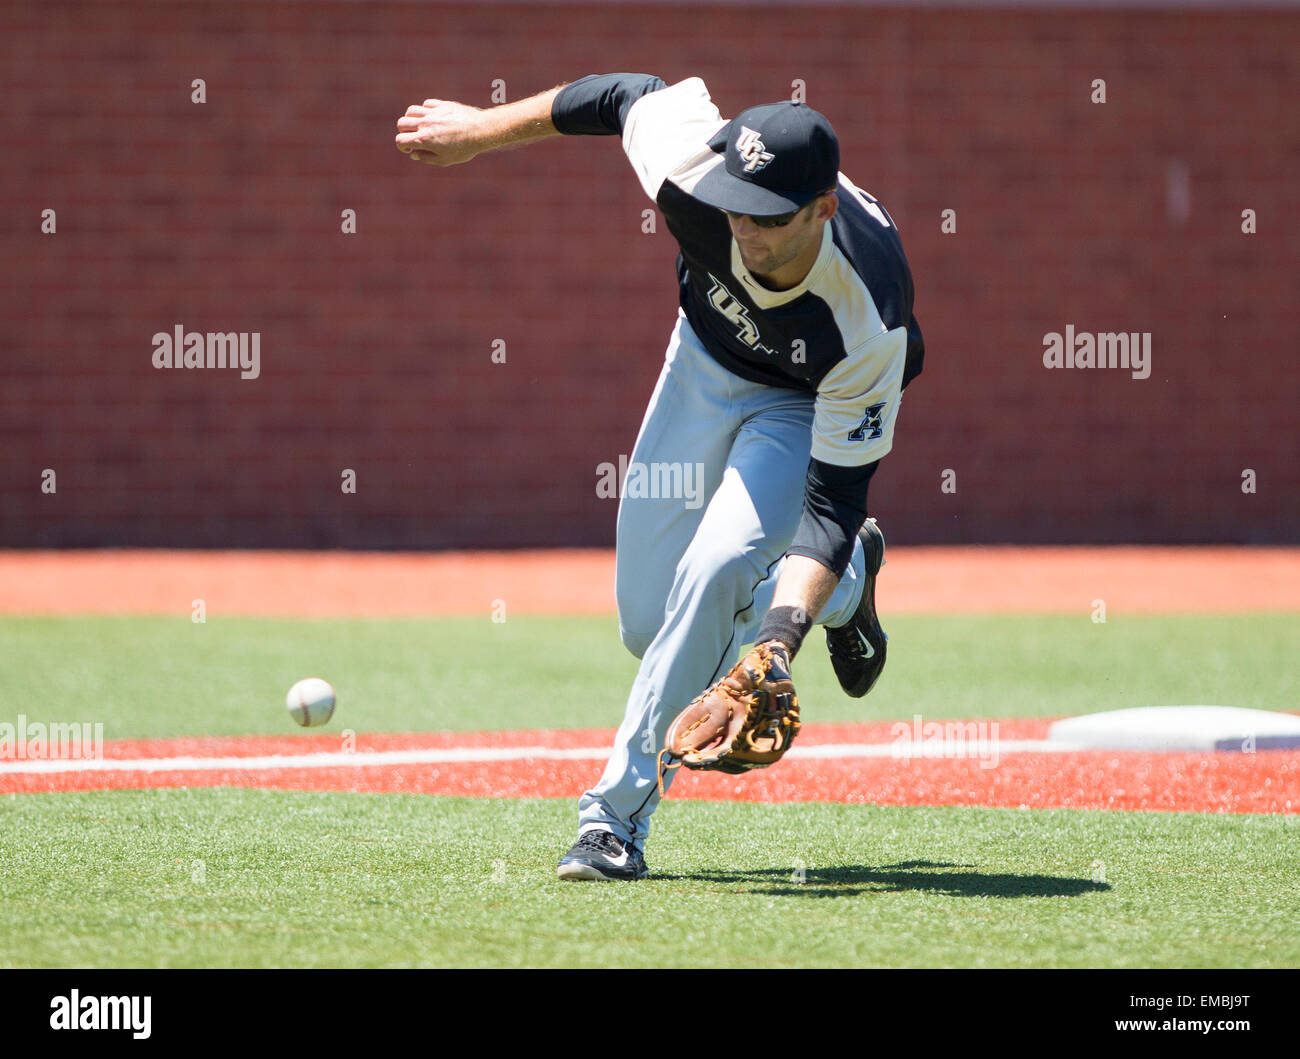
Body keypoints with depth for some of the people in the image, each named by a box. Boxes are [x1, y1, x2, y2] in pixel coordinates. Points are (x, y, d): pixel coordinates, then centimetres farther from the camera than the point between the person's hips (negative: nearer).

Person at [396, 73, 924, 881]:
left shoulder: (869, 319, -42)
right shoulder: (694, 168, -37)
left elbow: (836, 497, -36)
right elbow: (628, 94, -14)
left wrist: (781, 636, -49)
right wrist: (482, 130, -2)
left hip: (809, 401, -4)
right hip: (708, 356, 4)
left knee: (718, 566, -30)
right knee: (649, 623, 7)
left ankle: (620, 812, -18)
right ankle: (847, 584, 36)